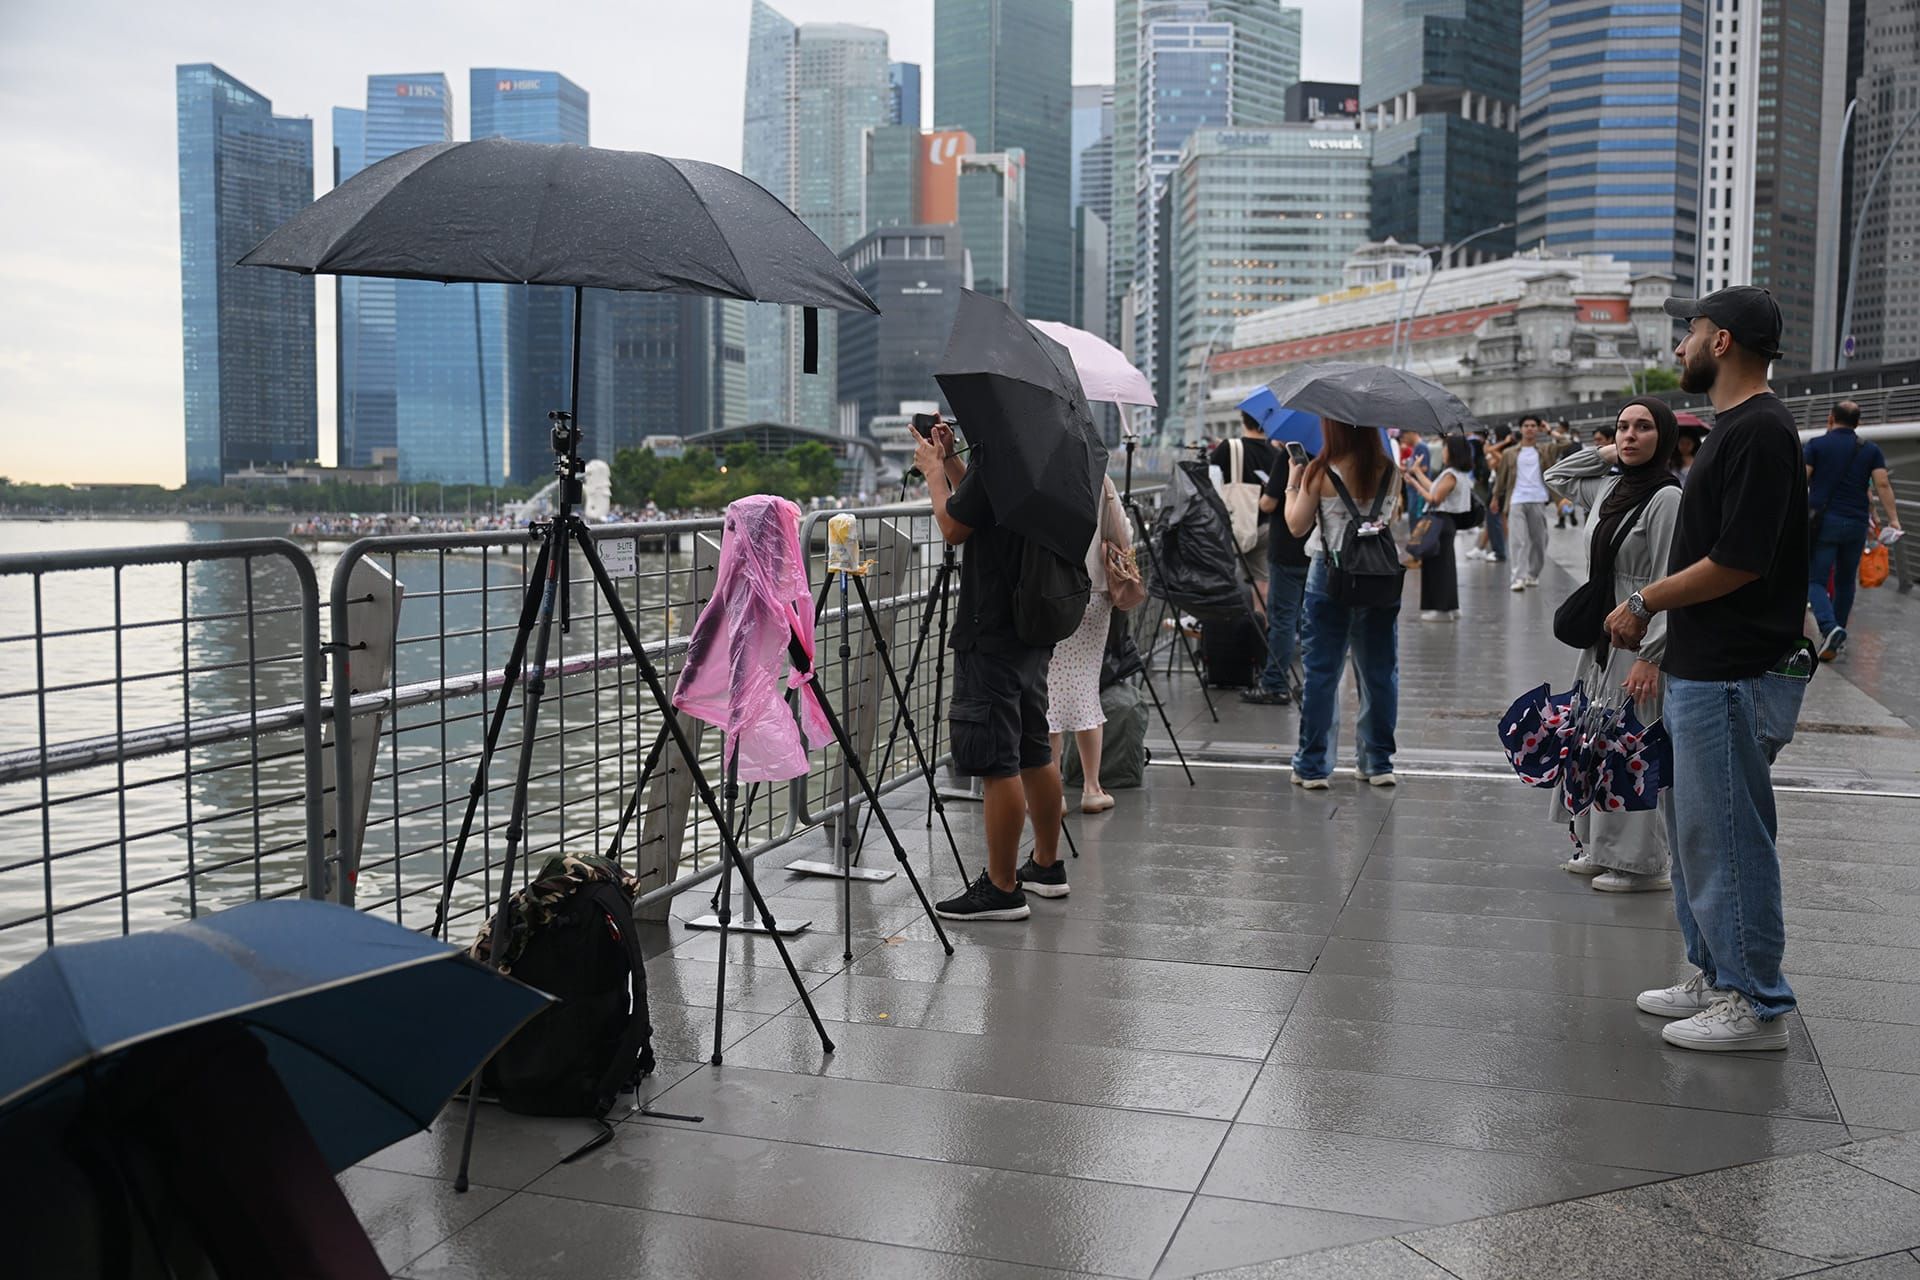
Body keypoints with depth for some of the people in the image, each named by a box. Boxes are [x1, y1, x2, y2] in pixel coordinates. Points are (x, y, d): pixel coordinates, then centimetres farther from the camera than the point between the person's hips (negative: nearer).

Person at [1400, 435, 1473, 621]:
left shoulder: (1451, 475, -17)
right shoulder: (1460, 474, 12)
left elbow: (1434, 499, -18)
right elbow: (1434, 489, 15)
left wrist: (1415, 484, -10)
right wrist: (1418, 473, 23)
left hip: (1440, 521, -10)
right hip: (1444, 521, 10)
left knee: (1437, 564, -4)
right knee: (1444, 564, 14)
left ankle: (1441, 609, -1)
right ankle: (1451, 607, 19)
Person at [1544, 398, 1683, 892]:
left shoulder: (1667, 499, -15)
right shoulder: (1608, 488, 9)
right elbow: (1556, 476, 28)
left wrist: (1650, 657, -22)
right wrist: (1606, 454, 13)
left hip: (1639, 643, -9)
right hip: (1602, 638, 9)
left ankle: (1643, 864, 5)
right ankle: (1600, 848, 26)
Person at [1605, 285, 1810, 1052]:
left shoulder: (1759, 431, -18)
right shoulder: (1733, 427, 14)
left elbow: (1737, 562, -22)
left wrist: (1643, 604, -11)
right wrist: (1657, 630, 16)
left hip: (1732, 678, -11)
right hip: (1700, 669, 11)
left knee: (1727, 840, -2)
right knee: (1695, 833, 18)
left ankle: (1756, 1004, 10)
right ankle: (1715, 978, 30)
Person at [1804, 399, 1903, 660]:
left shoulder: (1815, 446, 1)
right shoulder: (1871, 450, 8)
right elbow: (1882, 485, -3)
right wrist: (1893, 519, -6)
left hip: (1823, 521, -3)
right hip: (1856, 524, 3)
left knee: (1816, 580, -2)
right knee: (1845, 582, 16)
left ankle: (1830, 628, -27)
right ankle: (1838, 636, 23)